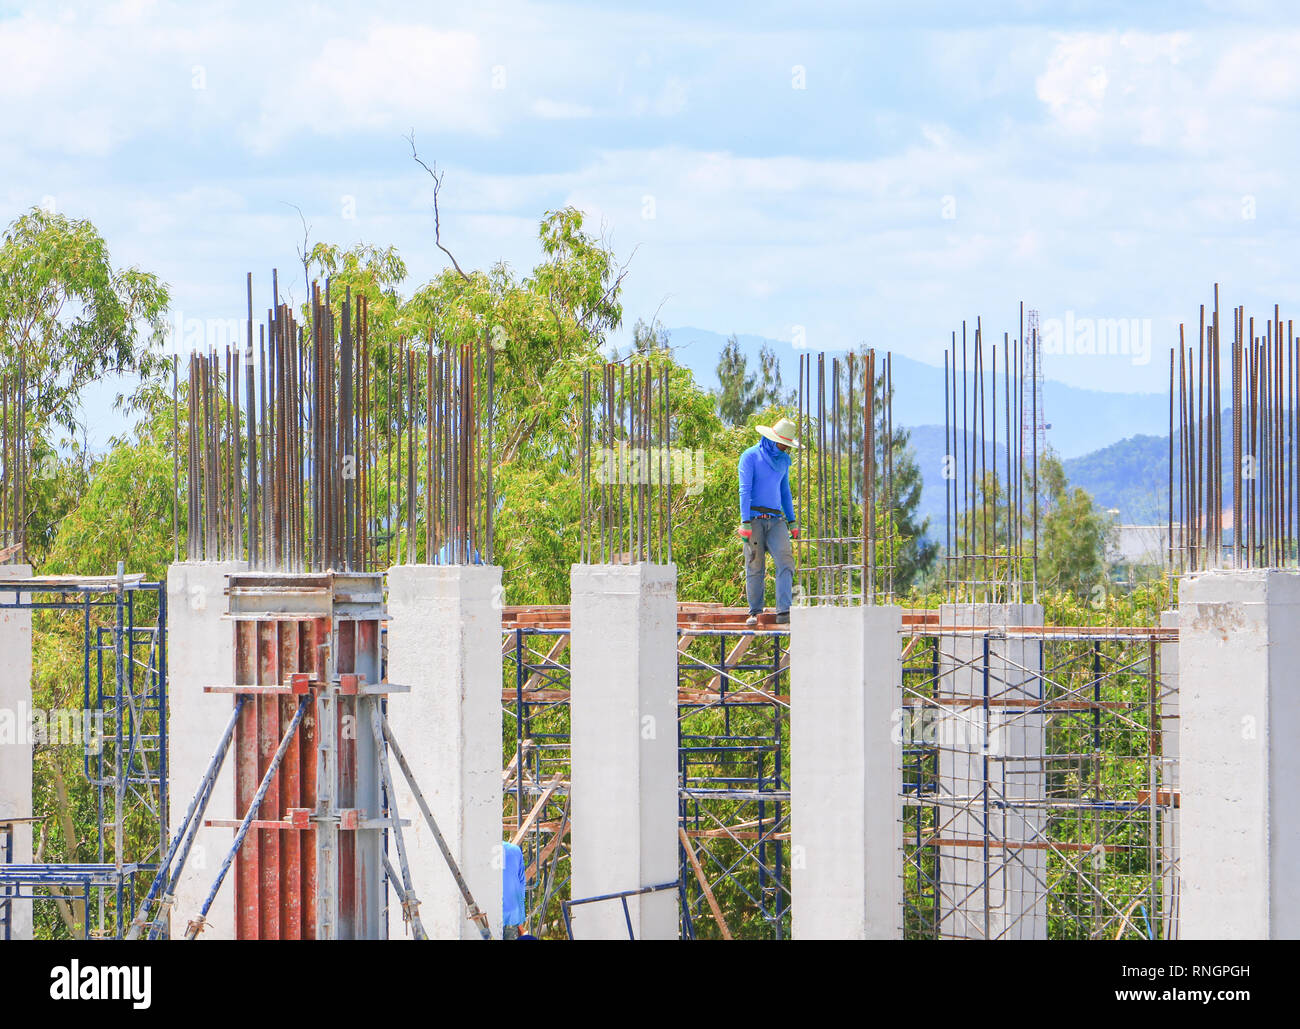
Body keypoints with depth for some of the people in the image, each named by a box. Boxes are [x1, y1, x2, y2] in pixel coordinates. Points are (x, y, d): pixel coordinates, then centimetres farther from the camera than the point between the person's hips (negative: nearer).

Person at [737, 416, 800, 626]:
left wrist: (792, 522, 19)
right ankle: (755, 612, 5)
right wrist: (745, 522, -15)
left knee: (786, 561, -13)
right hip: (755, 518, -4)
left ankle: (784, 612, -19)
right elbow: (745, 490, -8)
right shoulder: (750, 457, -2)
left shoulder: (783, 460, 17)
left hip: (776, 520, 5)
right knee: (755, 567, -4)